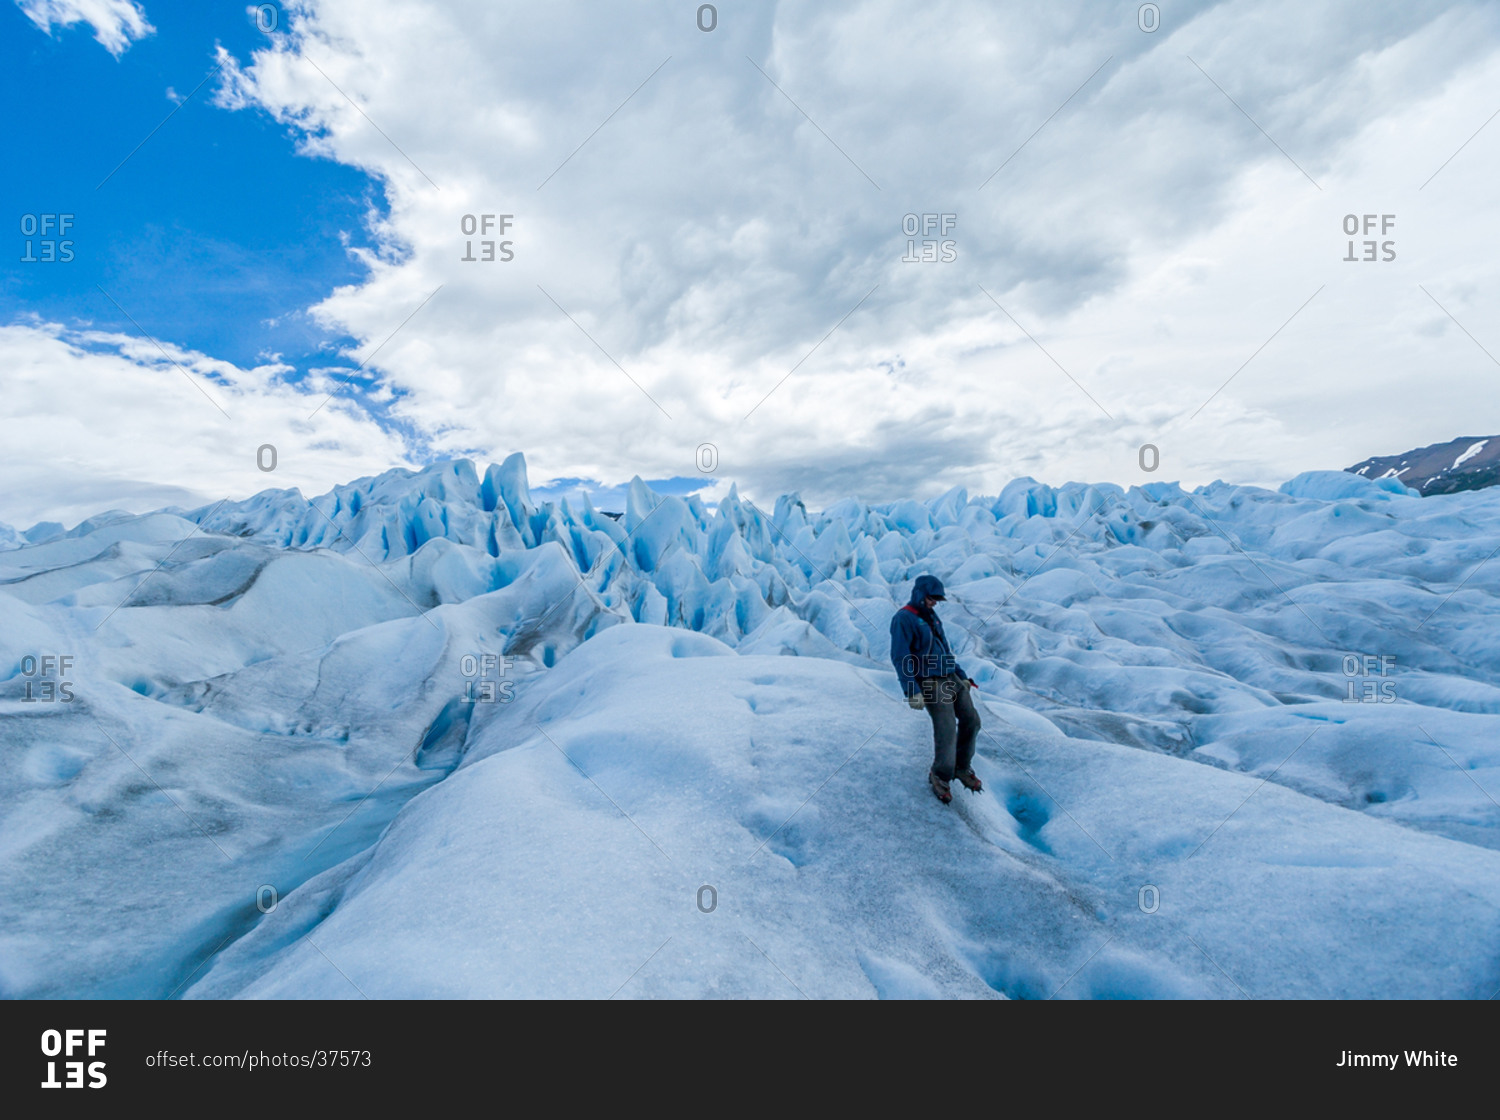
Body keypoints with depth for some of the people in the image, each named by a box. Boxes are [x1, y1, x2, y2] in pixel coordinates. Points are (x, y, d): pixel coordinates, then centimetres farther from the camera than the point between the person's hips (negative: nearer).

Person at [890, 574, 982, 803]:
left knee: (971, 720, 6)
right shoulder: (903, 619, -11)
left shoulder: (931, 617, 17)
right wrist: (912, 692, -21)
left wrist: (962, 676, 21)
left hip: (952, 678, 9)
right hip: (931, 683, -9)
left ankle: (962, 768, 24)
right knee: (946, 729, -11)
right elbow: (900, 658, -17)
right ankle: (941, 776, 10)